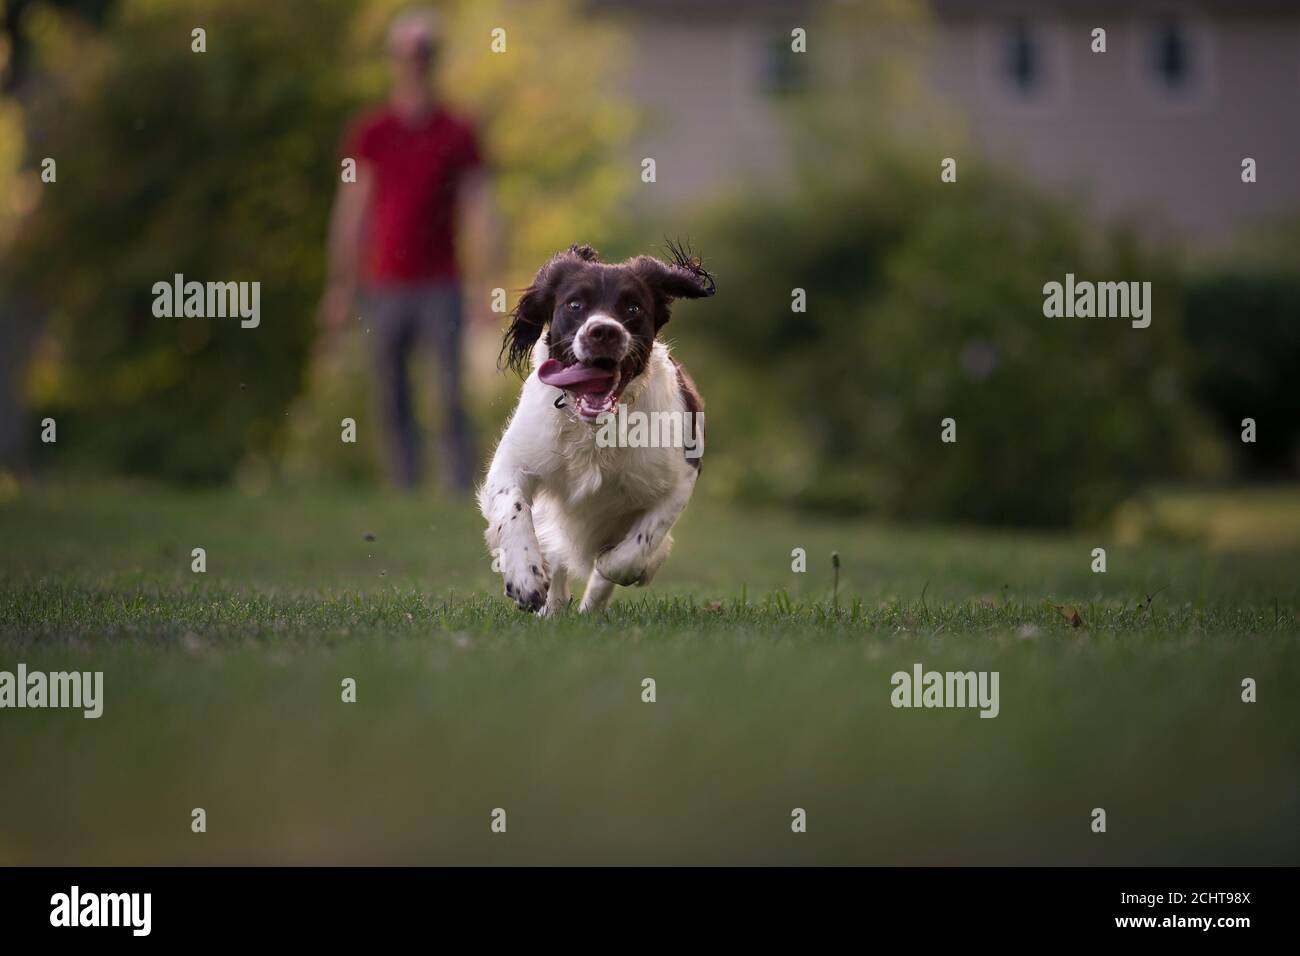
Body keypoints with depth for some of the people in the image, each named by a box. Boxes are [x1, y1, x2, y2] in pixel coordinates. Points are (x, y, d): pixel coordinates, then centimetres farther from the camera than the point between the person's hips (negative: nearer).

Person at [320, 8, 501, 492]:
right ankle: (404, 490, 12)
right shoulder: (369, 133, 5)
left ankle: (459, 495, -7)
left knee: (451, 396, -7)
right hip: (386, 286, 1)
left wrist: (493, 281, -4)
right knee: (392, 401, 4)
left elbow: (480, 207, 3)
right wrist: (342, 284, 3)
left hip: (440, 288, -1)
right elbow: (351, 211, 6)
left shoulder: (458, 134, 4)